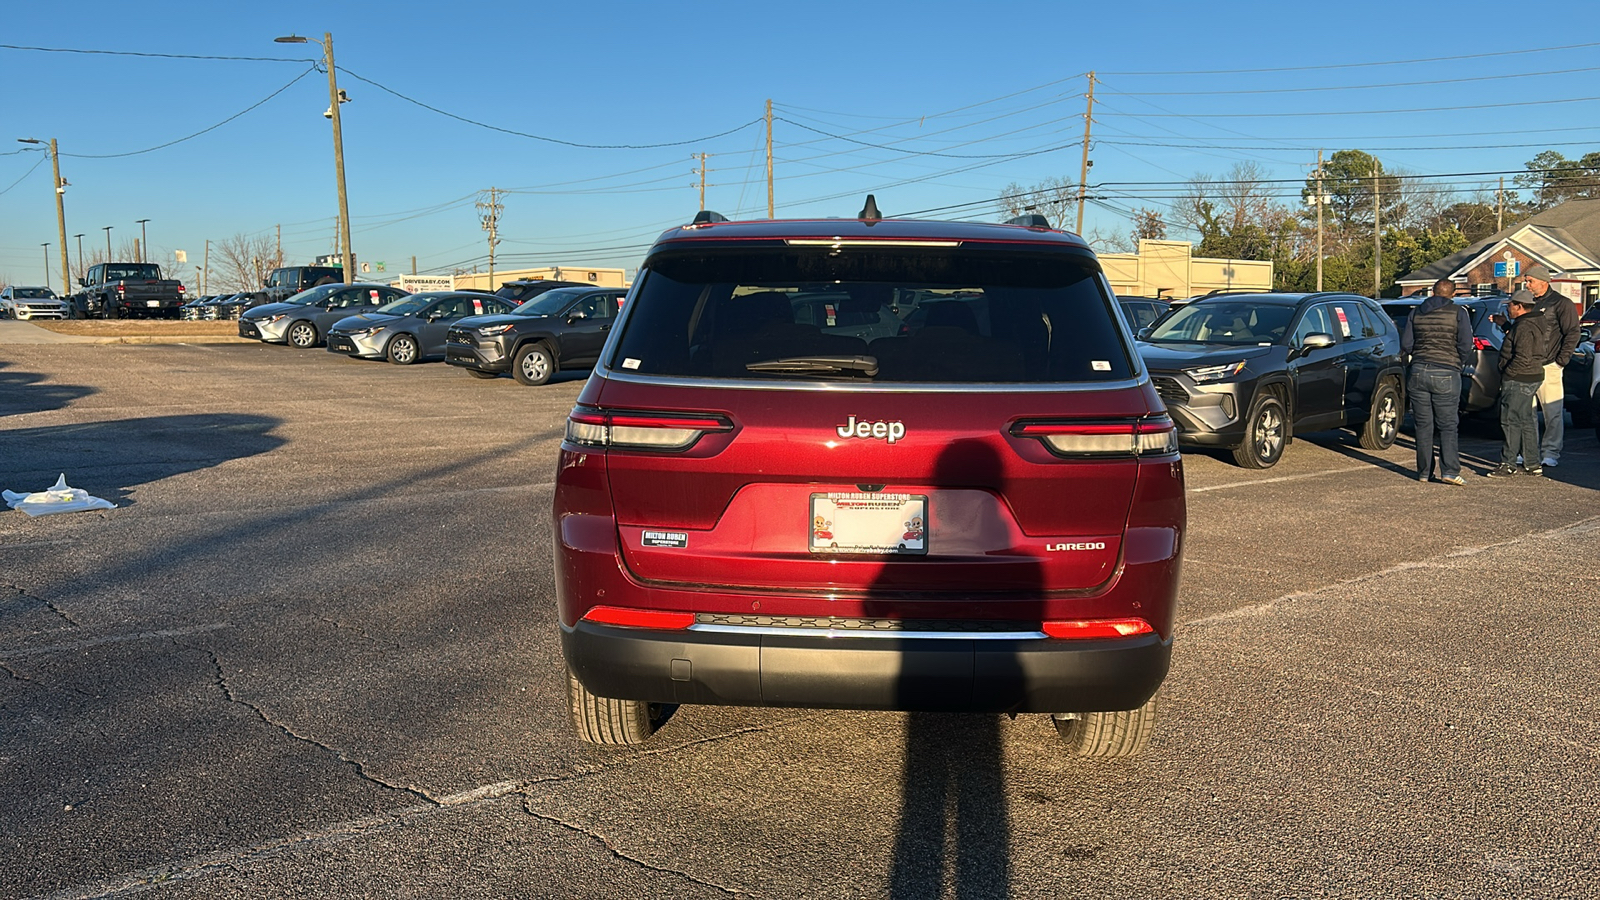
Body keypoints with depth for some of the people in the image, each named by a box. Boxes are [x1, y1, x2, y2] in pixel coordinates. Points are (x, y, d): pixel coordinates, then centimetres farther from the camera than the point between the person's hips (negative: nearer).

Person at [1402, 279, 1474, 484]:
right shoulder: (1458, 313, 0)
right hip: (1445, 375, -3)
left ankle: (1424, 472, 9)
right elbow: (1465, 345, -5)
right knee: (1448, 426, 0)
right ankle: (1449, 471, -7)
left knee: (1423, 426, 7)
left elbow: (1405, 344, 8)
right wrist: (1465, 364, 12)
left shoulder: (1417, 313, 10)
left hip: (1418, 373, 3)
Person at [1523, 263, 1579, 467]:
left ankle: (1551, 453, 4)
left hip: (1548, 367, -6)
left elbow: (1572, 334, -5)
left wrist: (1561, 360, -10)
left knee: (1552, 413, -1)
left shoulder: (1561, 304, -2)